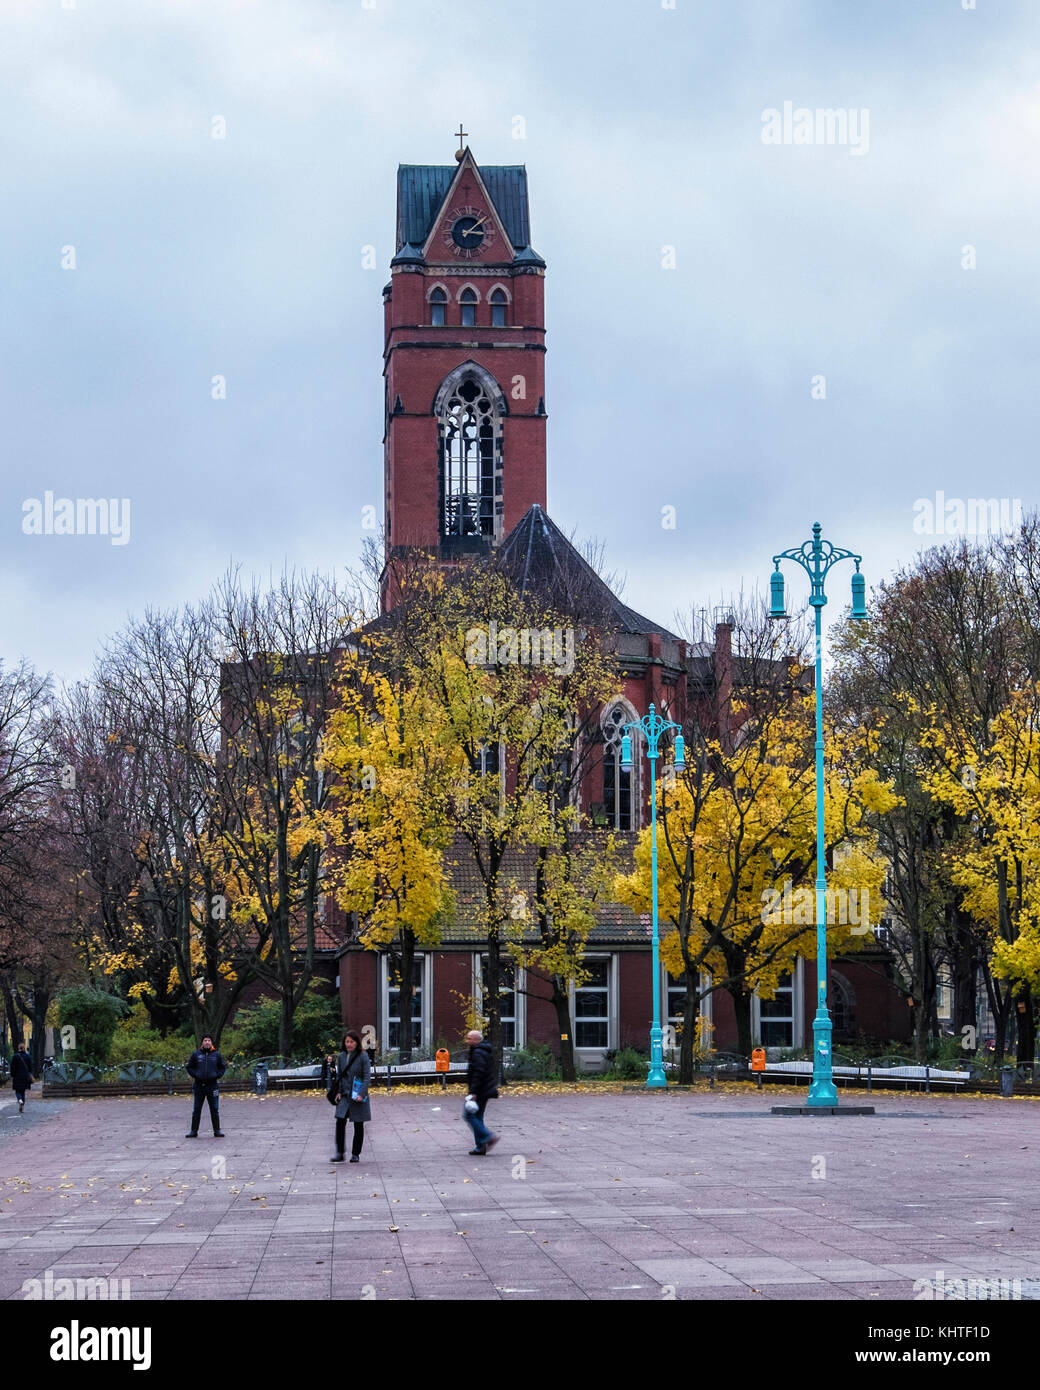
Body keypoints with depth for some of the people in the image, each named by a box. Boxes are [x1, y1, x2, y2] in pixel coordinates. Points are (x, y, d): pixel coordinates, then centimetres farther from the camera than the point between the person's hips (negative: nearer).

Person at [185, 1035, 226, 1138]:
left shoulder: (216, 1055, 5)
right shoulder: (196, 1055, 4)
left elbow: (223, 1067, 11)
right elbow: (190, 1067, 9)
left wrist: (217, 1075, -3)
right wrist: (195, 1075, -5)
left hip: (213, 1085, 0)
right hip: (199, 1085, 0)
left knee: (214, 1109, 3)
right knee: (197, 1110, 4)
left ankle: (217, 1130, 8)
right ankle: (194, 1131, 9)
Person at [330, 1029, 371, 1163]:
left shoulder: (363, 1056, -6)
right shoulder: (341, 1057, 7)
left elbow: (367, 1076, -9)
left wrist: (361, 1094, -17)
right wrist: (338, 1092, 4)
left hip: (358, 1097, -3)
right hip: (344, 1096, 3)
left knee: (358, 1125, 5)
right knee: (340, 1122, -11)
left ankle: (355, 1154, 15)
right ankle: (339, 1153, -6)